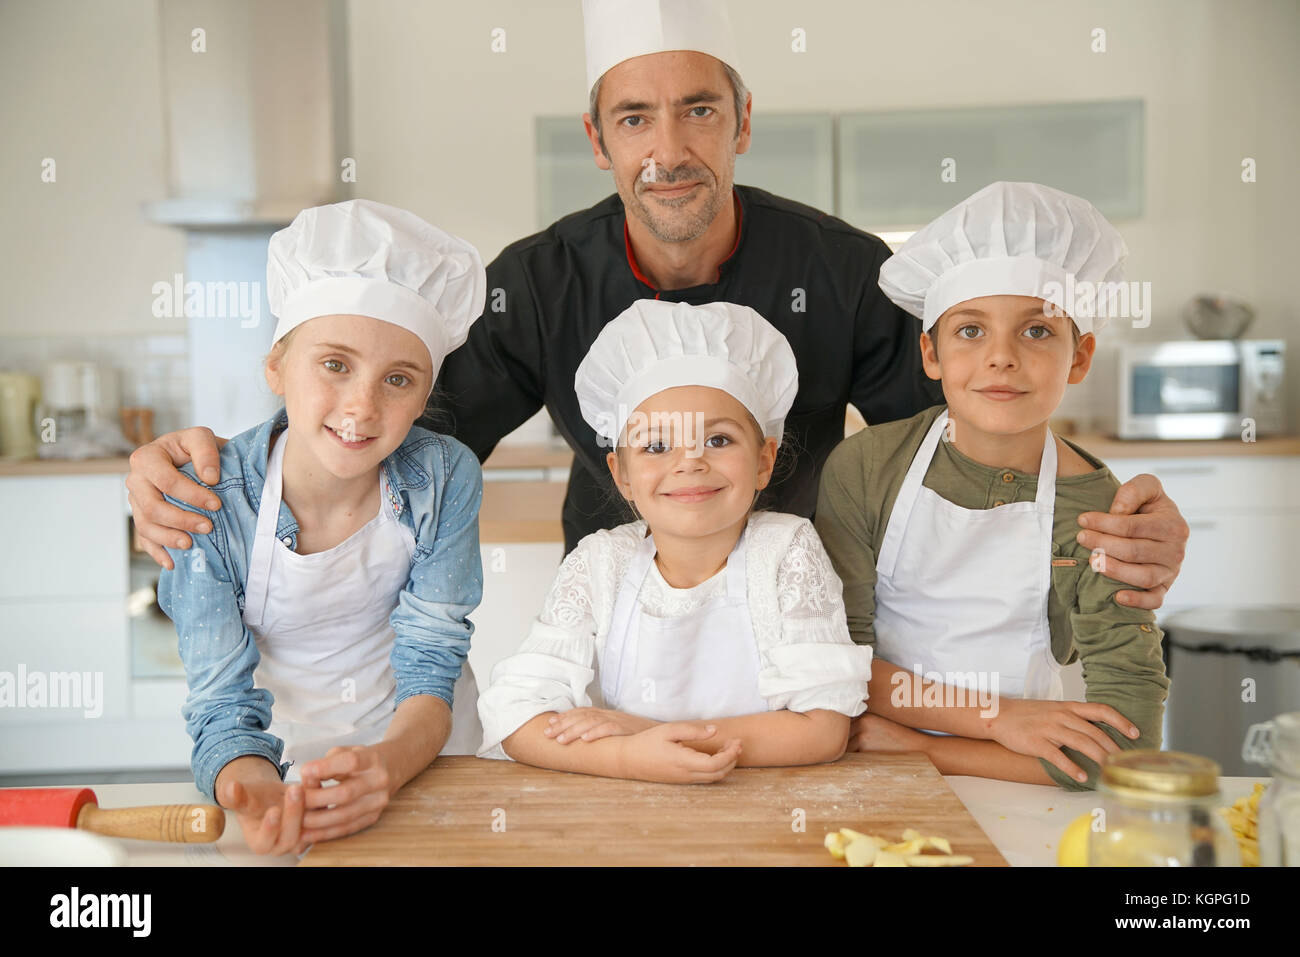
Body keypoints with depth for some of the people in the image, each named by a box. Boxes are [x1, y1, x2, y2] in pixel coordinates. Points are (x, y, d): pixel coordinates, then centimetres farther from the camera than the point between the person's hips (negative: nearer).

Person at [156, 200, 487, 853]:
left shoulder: (445, 479, -16)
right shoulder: (208, 499, -18)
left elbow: (430, 675, -14)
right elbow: (224, 703, -18)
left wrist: (385, 765, -34)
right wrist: (257, 794, -39)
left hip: (417, 747, 1)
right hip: (276, 753, -1)